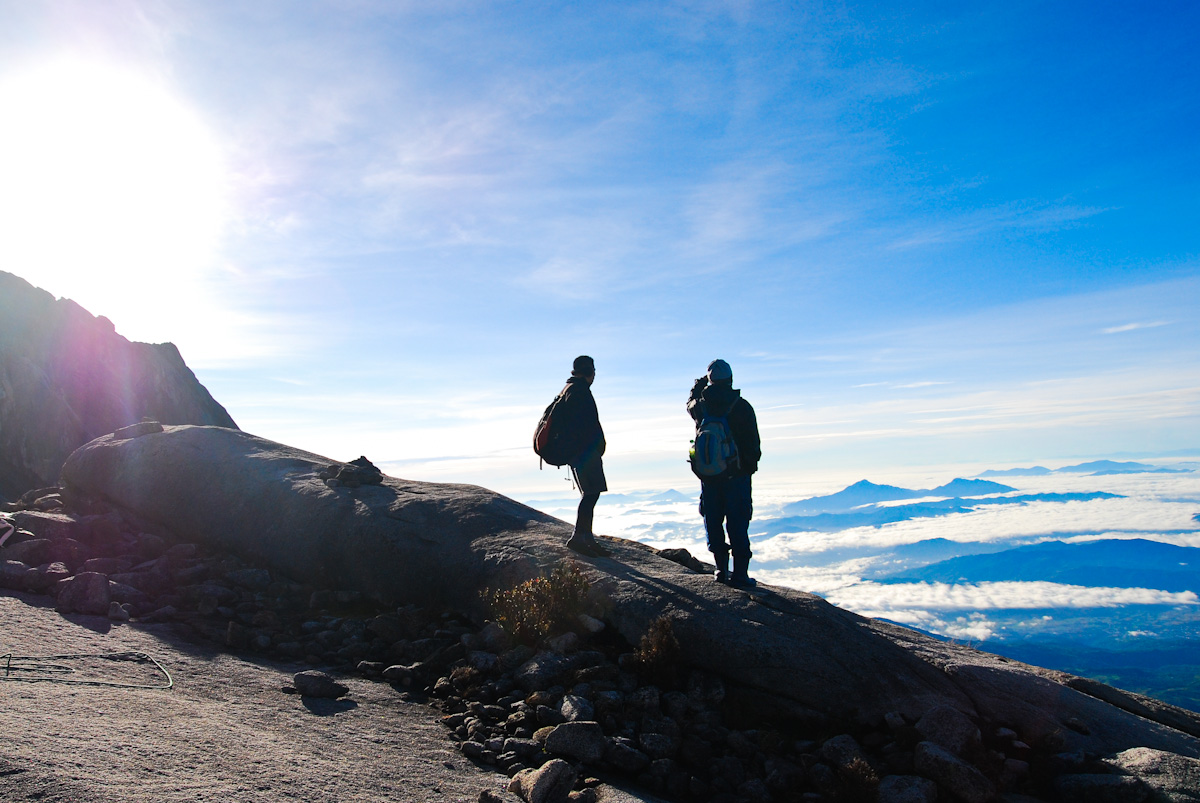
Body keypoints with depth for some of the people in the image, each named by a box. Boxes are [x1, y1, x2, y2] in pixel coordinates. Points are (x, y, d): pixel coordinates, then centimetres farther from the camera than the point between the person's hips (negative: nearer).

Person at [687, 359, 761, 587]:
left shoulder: (700, 406, -1)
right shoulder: (741, 406, -9)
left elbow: (690, 404, 26)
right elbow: (754, 442, -5)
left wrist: (697, 387, 40)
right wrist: (751, 464, 8)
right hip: (737, 473, -2)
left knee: (713, 523, 12)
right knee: (738, 524, 1)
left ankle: (722, 569, 15)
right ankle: (740, 573, 1)